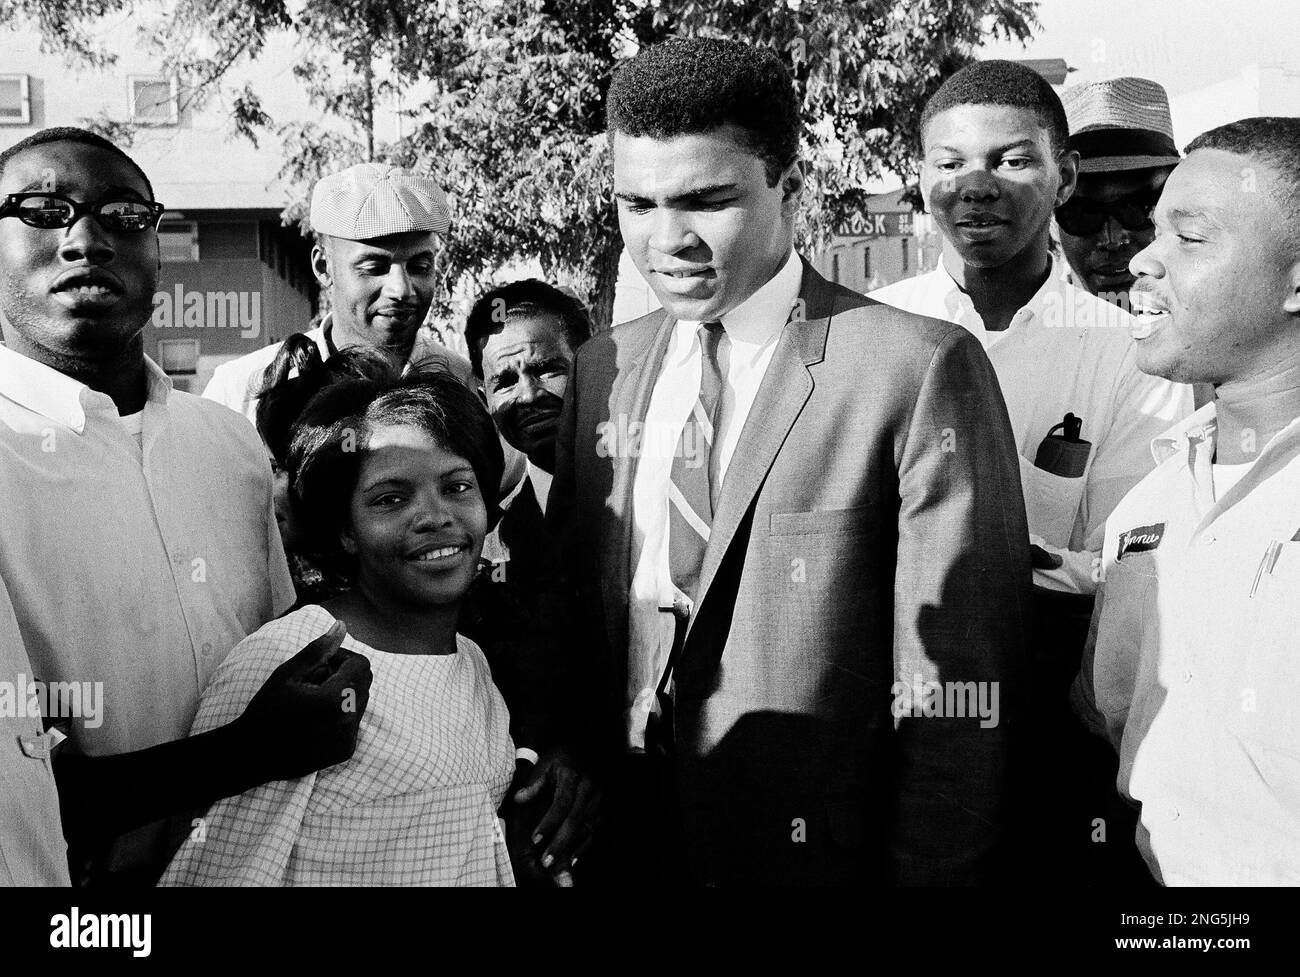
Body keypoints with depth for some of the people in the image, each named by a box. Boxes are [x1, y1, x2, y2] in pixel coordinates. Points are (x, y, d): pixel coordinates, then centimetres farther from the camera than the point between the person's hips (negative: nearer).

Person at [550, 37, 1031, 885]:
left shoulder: (918, 368, -15)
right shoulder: (603, 369, 3)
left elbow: (954, 683, -15)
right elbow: (571, 615, 8)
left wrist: (931, 870, -15)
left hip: (821, 847, -4)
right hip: (622, 842, 5)